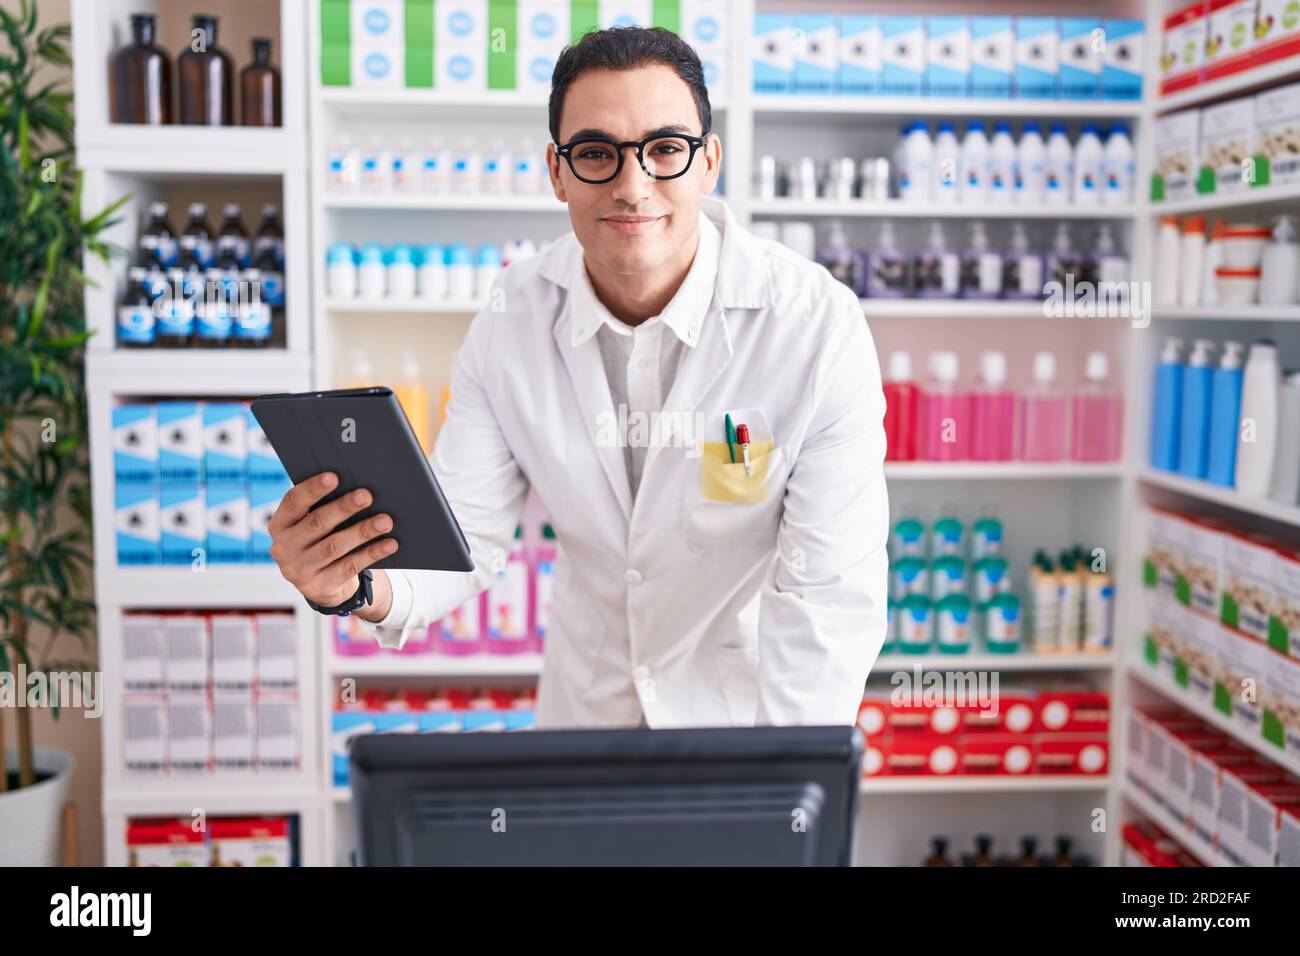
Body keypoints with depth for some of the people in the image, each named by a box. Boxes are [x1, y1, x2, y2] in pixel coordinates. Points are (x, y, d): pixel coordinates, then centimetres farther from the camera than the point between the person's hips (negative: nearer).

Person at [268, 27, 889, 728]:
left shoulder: (820, 325, -20)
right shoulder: (509, 321, -9)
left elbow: (831, 595, -20)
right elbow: (465, 536, -8)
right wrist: (363, 586, -29)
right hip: (583, 702, 2)